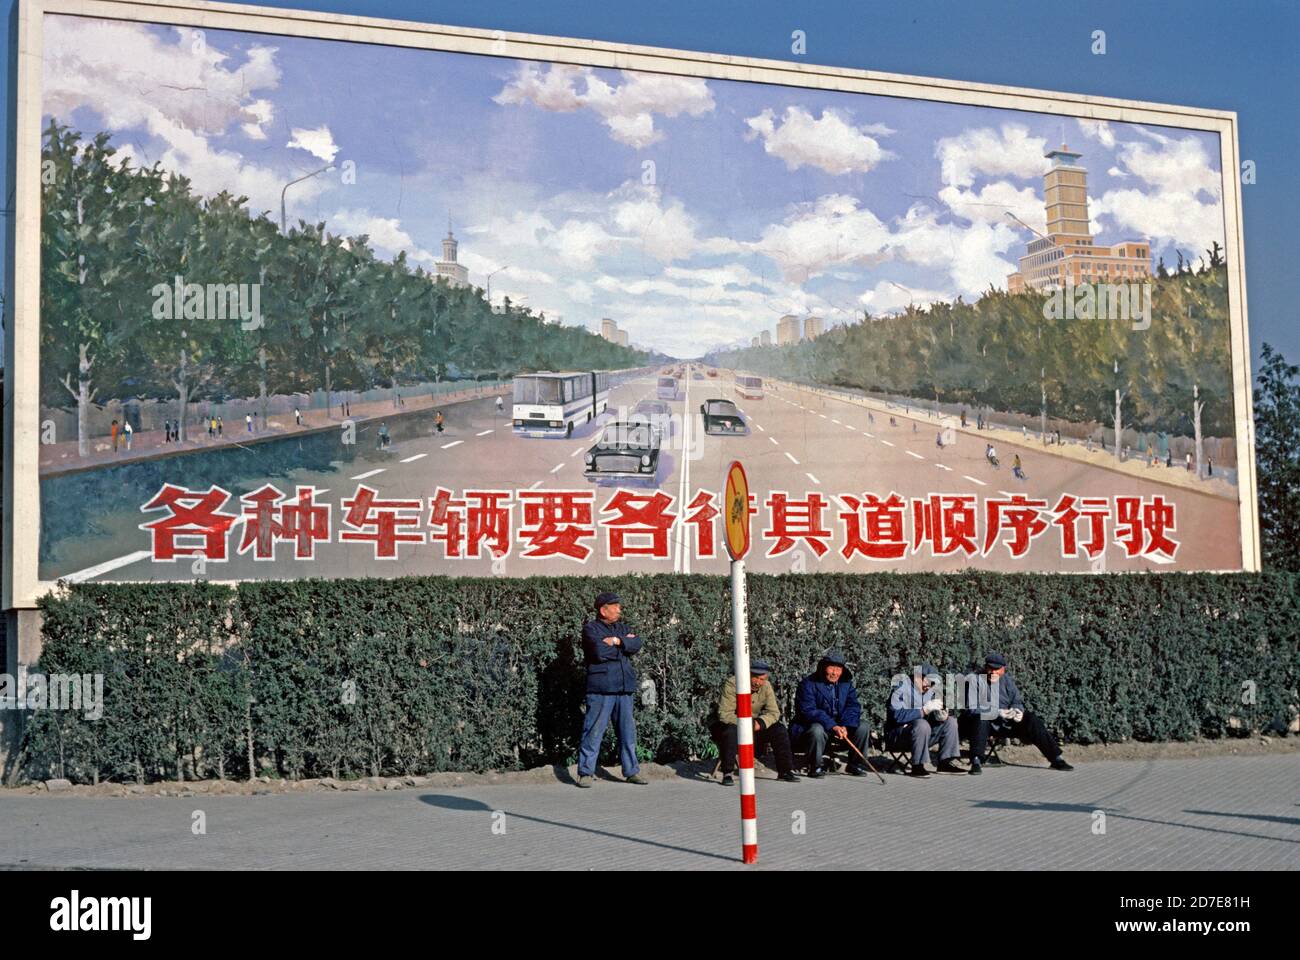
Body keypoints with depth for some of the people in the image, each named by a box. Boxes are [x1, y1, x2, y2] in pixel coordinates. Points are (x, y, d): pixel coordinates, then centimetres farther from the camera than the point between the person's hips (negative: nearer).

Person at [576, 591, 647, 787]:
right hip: (601, 689, -6)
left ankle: (632, 771, 16)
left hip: (624, 688, 6)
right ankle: (586, 773, 0)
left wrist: (617, 641, -12)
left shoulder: (622, 628, 19)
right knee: (594, 731, -5)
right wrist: (625, 644, -4)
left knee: (627, 731, 8)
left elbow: (637, 644, 2)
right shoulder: (590, 628, -1)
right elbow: (600, 652, -17)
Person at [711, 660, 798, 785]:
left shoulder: (766, 687, -5)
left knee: (780, 730, -14)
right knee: (731, 731, -39)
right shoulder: (732, 684, -21)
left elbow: (774, 713, -7)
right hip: (730, 724, -5)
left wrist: (760, 722, -28)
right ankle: (727, 774, -29)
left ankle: (785, 771, -4)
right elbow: (724, 714, -26)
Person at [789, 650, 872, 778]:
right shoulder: (808, 684, -14)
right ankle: (814, 767, -17)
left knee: (863, 726, -12)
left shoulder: (847, 683, 4)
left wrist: (845, 727, -24)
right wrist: (833, 726, -32)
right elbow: (808, 710, -23)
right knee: (817, 730, -37)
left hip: (841, 725, 5)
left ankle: (855, 765, 4)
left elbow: (853, 706, -4)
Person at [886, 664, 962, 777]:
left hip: (921, 735, 8)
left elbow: (932, 717, 9)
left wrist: (941, 715, -17)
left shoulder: (929, 692, 9)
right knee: (921, 724, -35)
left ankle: (945, 763, -4)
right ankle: (917, 767, -28)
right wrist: (924, 710, -33)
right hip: (897, 736, -8)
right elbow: (897, 716, -29)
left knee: (950, 721, 1)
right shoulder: (901, 688, -15)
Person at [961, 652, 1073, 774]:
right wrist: (997, 712, -31)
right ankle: (976, 761, -44)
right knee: (981, 718, -39)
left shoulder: (1007, 680, 8)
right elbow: (971, 709, -22)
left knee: (1032, 720, -6)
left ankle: (1056, 759, 2)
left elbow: (1017, 701, 11)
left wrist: (1018, 711, -15)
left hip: (1004, 723, 6)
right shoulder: (976, 681, -12)